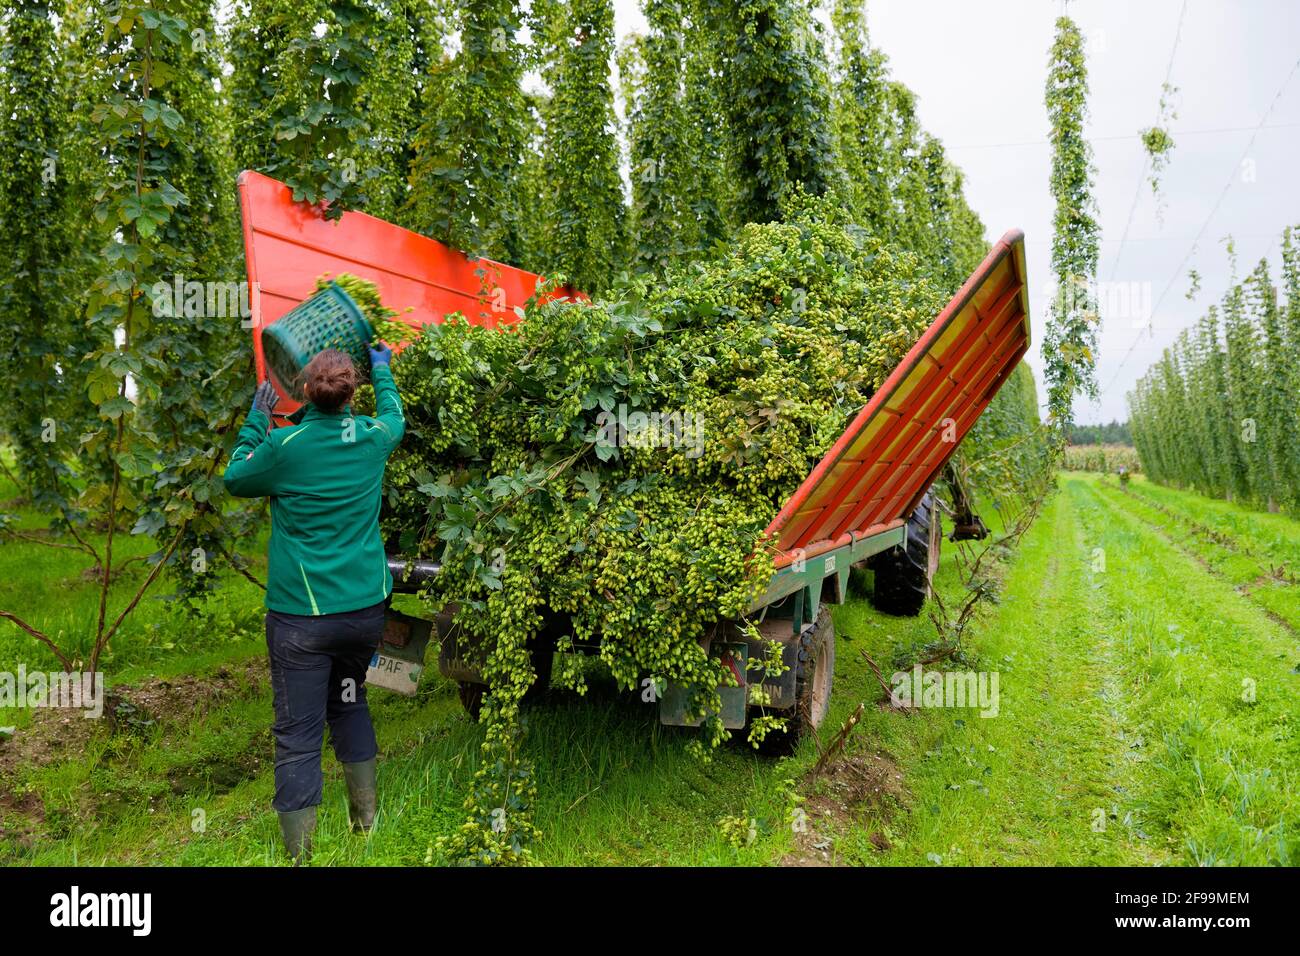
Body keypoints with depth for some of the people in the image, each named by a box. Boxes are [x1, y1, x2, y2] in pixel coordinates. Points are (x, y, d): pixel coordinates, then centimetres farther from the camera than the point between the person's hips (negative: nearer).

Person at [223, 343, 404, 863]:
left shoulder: (285, 443, -12)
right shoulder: (372, 436, -1)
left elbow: (236, 479, 8)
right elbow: (395, 417, 24)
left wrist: (257, 419, 15)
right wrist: (382, 370, 38)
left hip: (302, 615, -4)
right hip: (365, 607, 4)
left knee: (298, 735, 4)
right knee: (349, 703, 26)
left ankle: (299, 852, 10)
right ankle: (366, 815, 36)